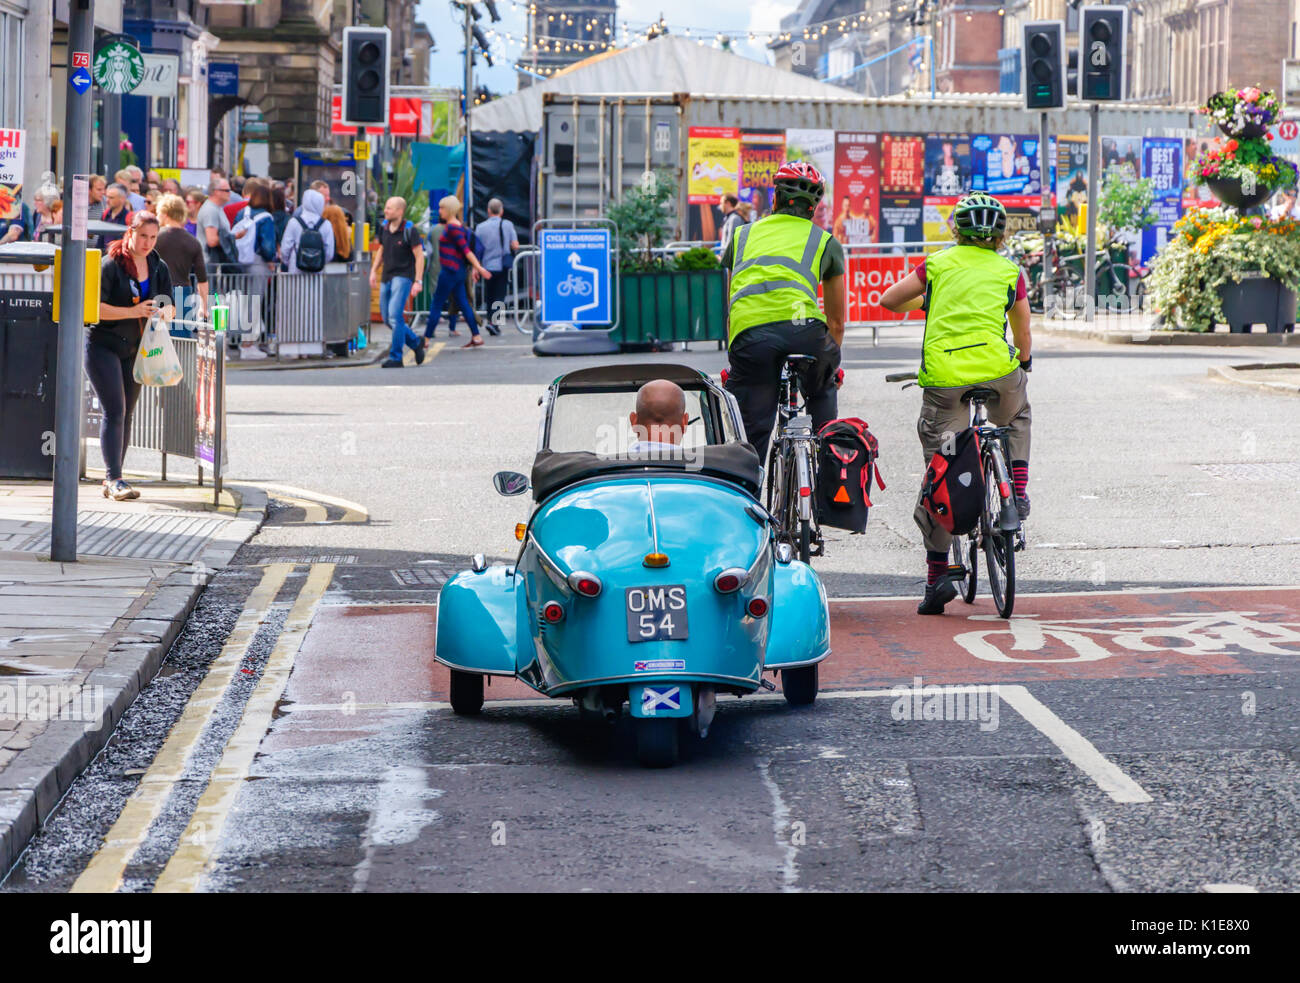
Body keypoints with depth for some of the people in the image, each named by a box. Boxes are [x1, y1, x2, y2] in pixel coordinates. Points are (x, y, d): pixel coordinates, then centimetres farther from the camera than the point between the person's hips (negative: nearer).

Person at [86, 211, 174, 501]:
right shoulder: (111, 265, -11)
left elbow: (170, 307, 9)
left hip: (135, 348, 6)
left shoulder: (159, 267, 7)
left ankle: (111, 479, 13)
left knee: (126, 414, 7)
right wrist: (133, 312, -23)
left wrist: (164, 310, -15)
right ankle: (114, 479, -17)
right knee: (115, 411, -14)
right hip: (103, 344, -6)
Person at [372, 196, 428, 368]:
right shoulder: (384, 228, 7)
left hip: (403, 276, -7)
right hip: (387, 277, 7)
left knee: (395, 316, -16)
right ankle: (416, 343, 29)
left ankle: (396, 357, -10)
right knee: (387, 318, 10)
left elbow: (419, 256, -11)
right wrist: (374, 271, 12)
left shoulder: (410, 231, -12)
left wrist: (418, 281, -16)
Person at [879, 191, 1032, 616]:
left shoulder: (938, 264, 13)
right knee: (1016, 418, 37)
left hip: (943, 379, 0)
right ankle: (1018, 494, 20)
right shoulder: (1010, 272, 13)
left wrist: (918, 303, 36)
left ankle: (937, 576, 1)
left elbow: (887, 300, 16)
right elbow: (1023, 338, 17)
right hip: (996, 369, 0)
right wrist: (1023, 366, 38)